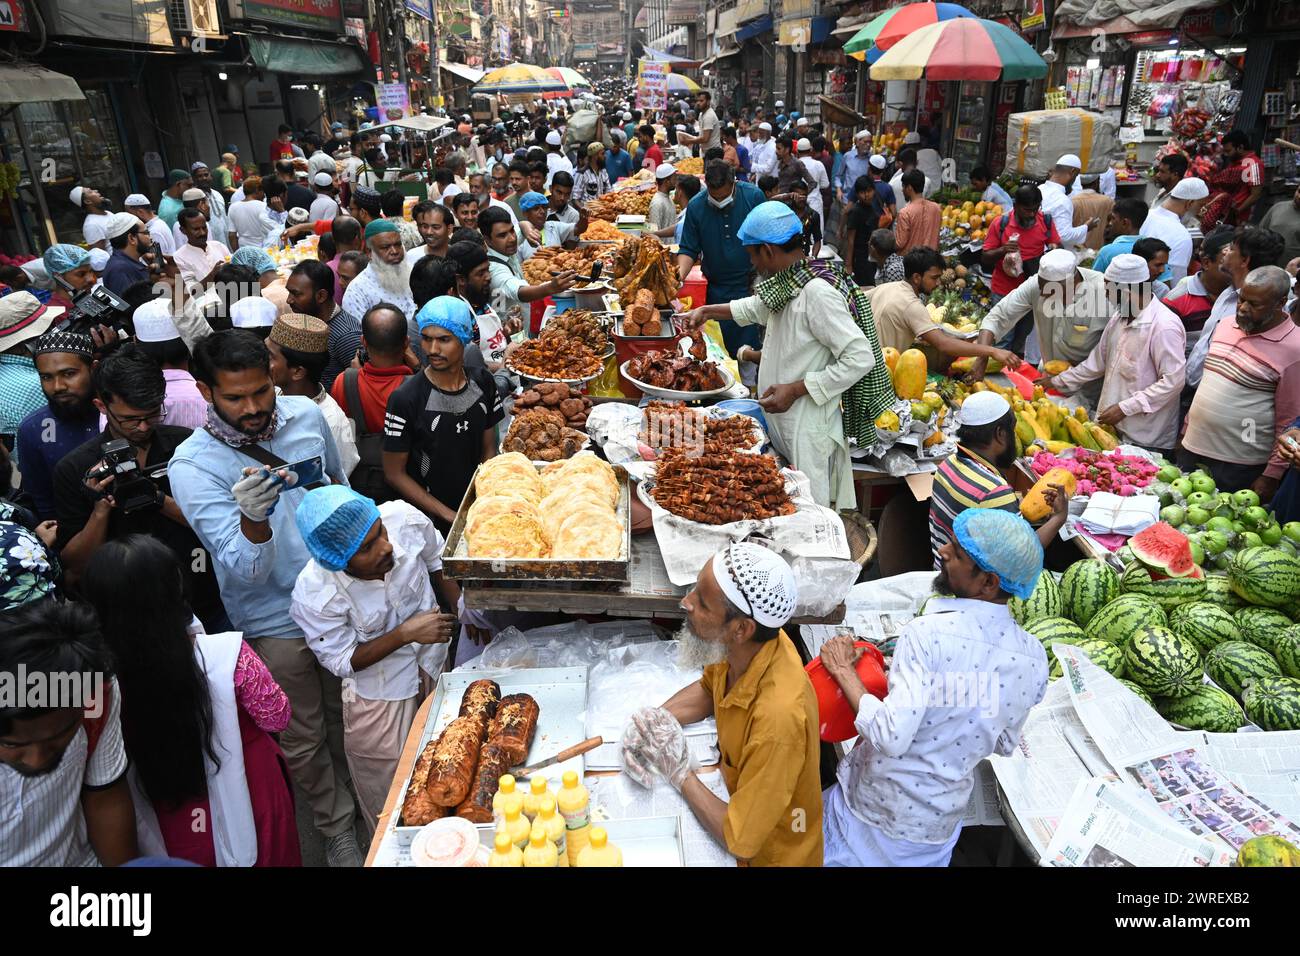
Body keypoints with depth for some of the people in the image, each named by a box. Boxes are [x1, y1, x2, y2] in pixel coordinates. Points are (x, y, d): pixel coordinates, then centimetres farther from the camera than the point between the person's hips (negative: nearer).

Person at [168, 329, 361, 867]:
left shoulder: (306, 414, -9)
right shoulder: (192, 466, -21)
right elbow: (249, 572, -25)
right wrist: (253, 519, -45)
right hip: (275, 624, -3)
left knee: (347, 719, 23)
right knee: (303, 740, 14)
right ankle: (337, 831, 39)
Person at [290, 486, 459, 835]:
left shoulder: (402, 518, -24)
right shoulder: (314, 594, -31)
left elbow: (437, 558, -1)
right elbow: (342, 662, -18)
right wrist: (406, 634, -29)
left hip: (434, 663, 4)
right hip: (379, 694, -4)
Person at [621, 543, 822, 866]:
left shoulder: (777, 716, -36)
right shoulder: (741, 648, -16)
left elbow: (740, 841, -27)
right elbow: (707, 689, 6)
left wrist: (679, 772, -18)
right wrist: (652, 719, -10)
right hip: (735, 792, 5)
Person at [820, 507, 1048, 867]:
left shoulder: (928, 633, -29)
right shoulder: (1034, 658, -9)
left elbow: (891, 736, -34)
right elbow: (1004, 745, 6)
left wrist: (844, 671, -22)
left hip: (875, 811, -5)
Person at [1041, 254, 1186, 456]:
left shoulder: (1164, 325, -18)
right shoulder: (1120, 316, 9)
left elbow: (1173, 381, -21)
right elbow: (1099, 360, 18)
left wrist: (1125, 408, -22)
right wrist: (1057, 381, 16)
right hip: (1113, 427, 8)